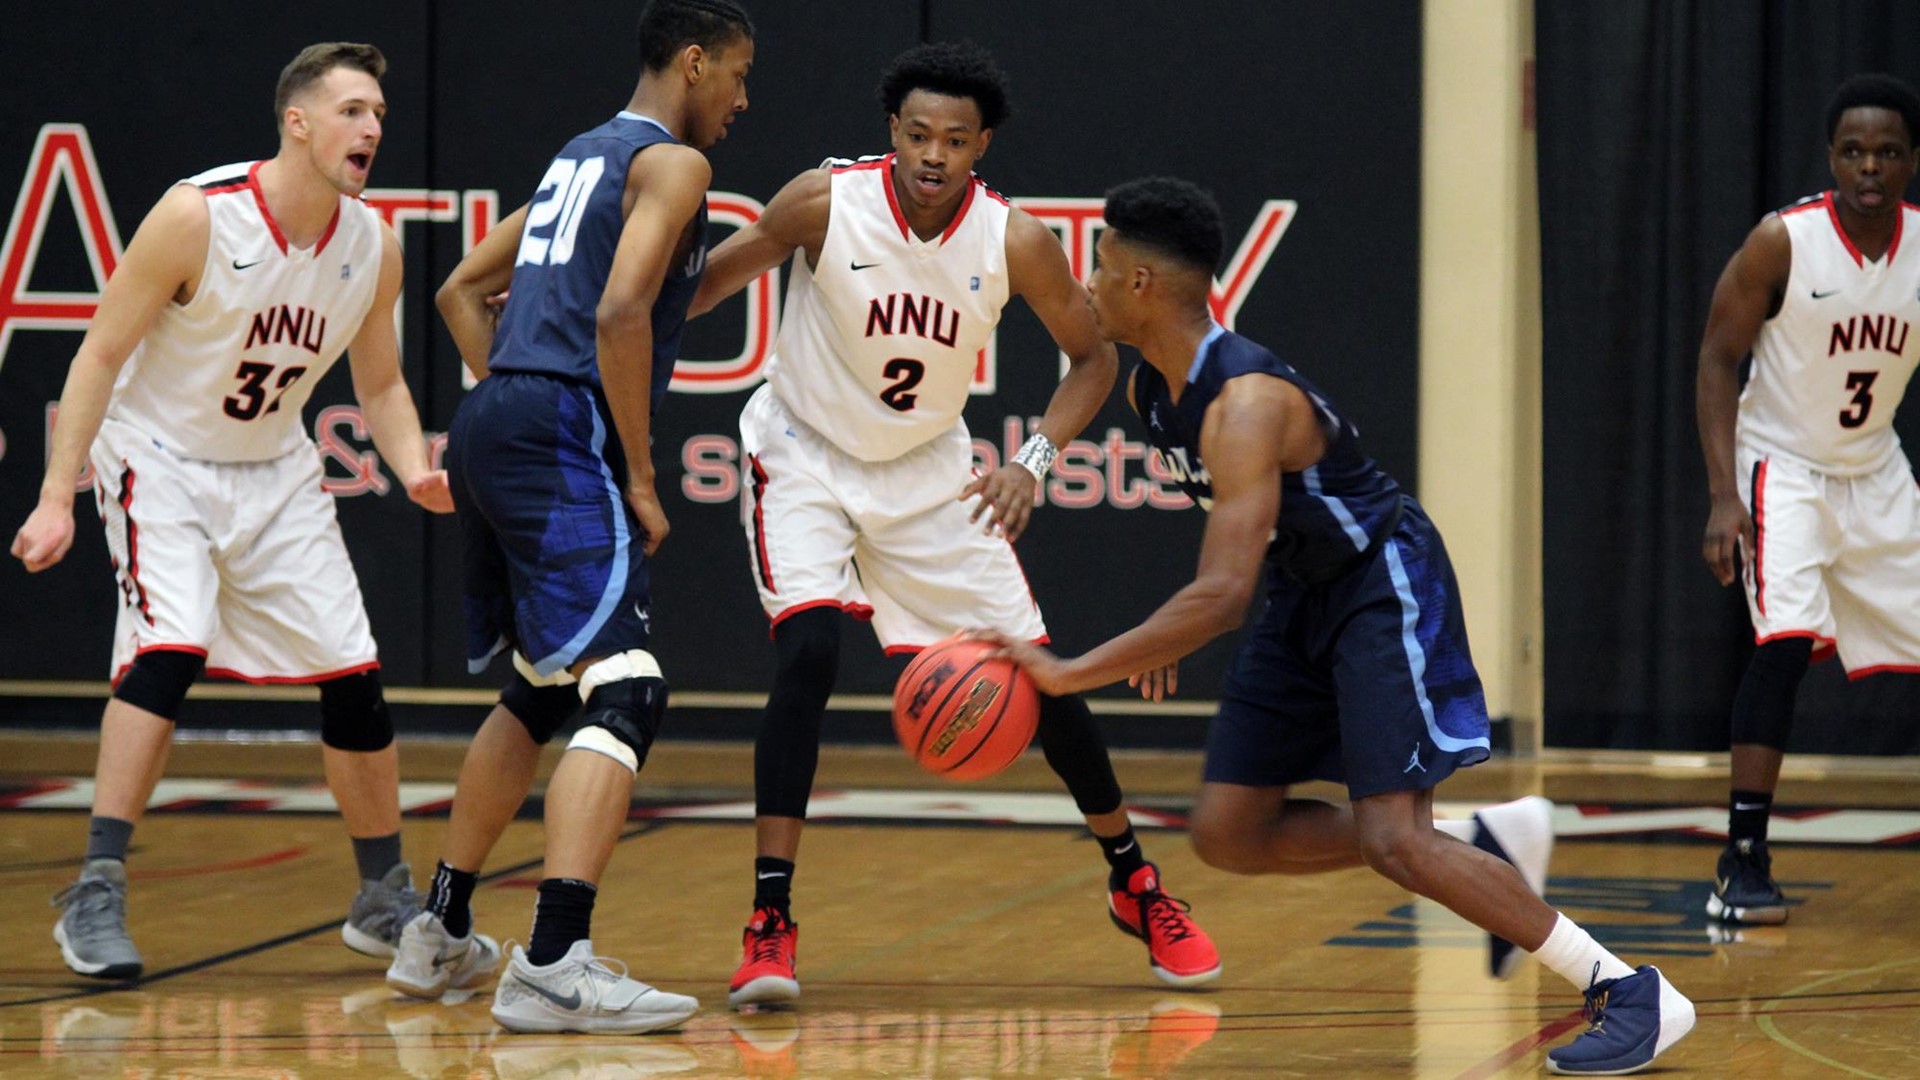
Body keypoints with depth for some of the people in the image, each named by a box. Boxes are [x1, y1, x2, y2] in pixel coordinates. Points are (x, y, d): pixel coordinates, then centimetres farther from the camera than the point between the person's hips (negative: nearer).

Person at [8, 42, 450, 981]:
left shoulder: (373, 245, -6)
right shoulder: (198, 217, -23)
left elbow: (379, 383, 9)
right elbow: (99, 355, -17)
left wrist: (415, 471, -11)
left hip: (275, 473, 5)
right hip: (160, 458, -5)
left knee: (353, 675, 2)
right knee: (169, 651, -25)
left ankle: (385, 900, 19)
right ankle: (95, 895, -19)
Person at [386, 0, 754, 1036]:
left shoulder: (580, 157, 24)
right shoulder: (671, 161, -3)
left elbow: (461, 290, 29)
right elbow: (621, 310, -17)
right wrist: (641, 477, -12)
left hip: (488, 434, 10)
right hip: (563, 437, -10)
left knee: (537, 694, 25)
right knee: (622, 695, -17)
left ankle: (438, 934, 32)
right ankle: (553, 966, -30)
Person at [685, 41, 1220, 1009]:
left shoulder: (1016, 243, -18)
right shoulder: (826, 203, -22)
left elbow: (1093, 355, -3)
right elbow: (707, 282, -9)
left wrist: (1033, 462, -17)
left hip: (927, 471, 2)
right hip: (805, 457, -2)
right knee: (809, 649, -25)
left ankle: (1134, 884, 24)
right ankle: (768, 922, -20)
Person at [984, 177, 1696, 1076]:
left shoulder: (1247, 402, -31)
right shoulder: (1151, 388, -2)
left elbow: (1222, 596, -39)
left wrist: (1067, 674, -39)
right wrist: (1172, 634, 16)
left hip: (1386, 584, -9)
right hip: (1307, 594, 9)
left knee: (1391, 838, -19)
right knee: (1227, 833, 5)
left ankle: (1631, 994, -11)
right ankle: (1487, 847, 14)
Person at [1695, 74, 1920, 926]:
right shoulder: (1782, 242, -19)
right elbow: (1717, 359, -13)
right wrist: (1724, 497, -20)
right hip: (1782, 466, -5)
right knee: (1785, 642, -22)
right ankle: (1742, 862, -17)